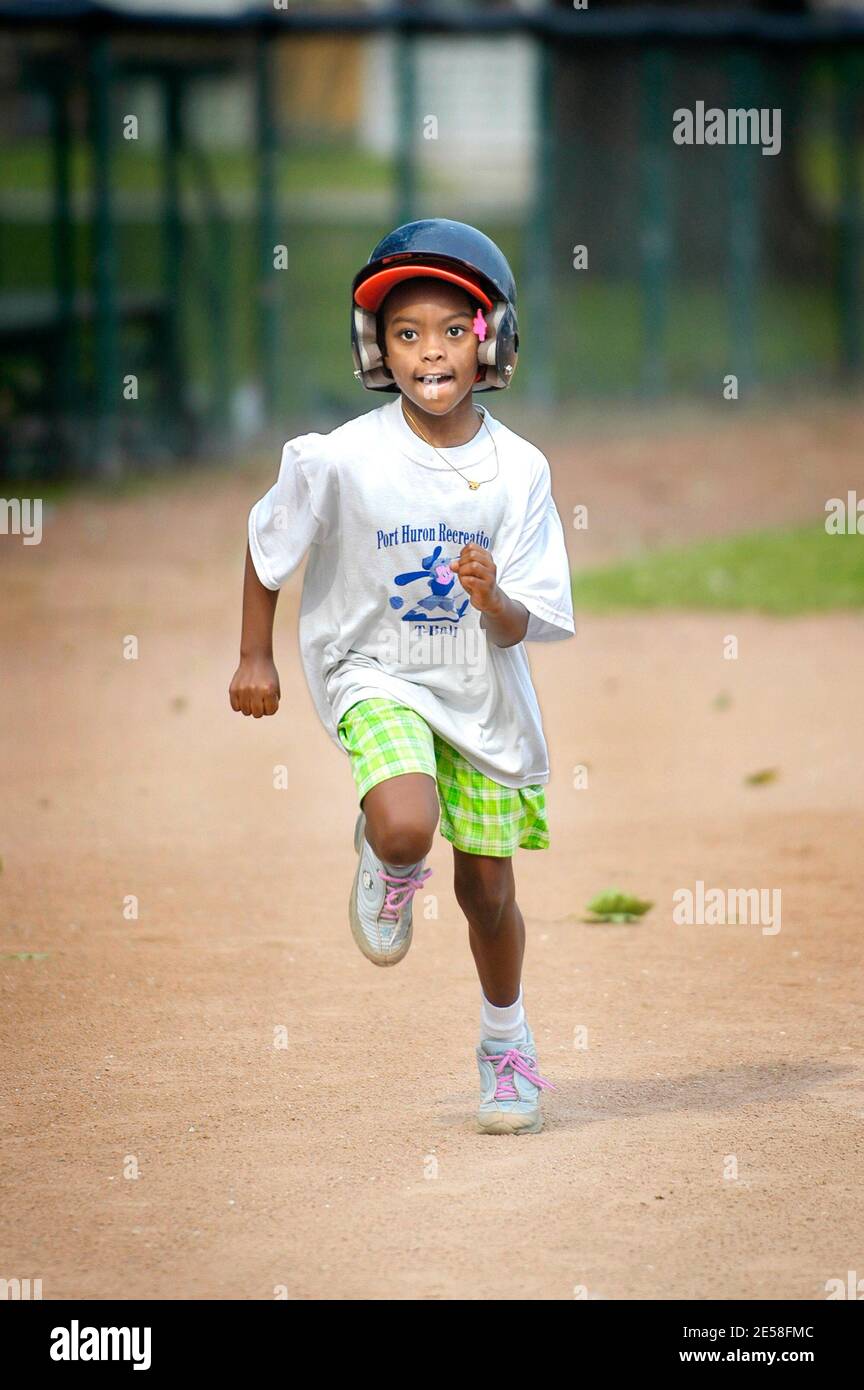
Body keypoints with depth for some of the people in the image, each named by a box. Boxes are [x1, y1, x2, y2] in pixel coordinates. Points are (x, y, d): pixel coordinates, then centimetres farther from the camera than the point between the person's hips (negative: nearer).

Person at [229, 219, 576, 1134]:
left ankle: (506, 1041, 37)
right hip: (373, 675, -2)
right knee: (406, 829, -30)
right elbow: (267, 541, -1)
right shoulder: (345, 459, -19)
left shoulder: (518, 470, -14)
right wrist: (254, 658, 5)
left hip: (481, 689, 2)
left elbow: (522, 627, -12)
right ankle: (387, 866, 9)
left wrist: (493, 599, -34)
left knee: (487, 887, 10)